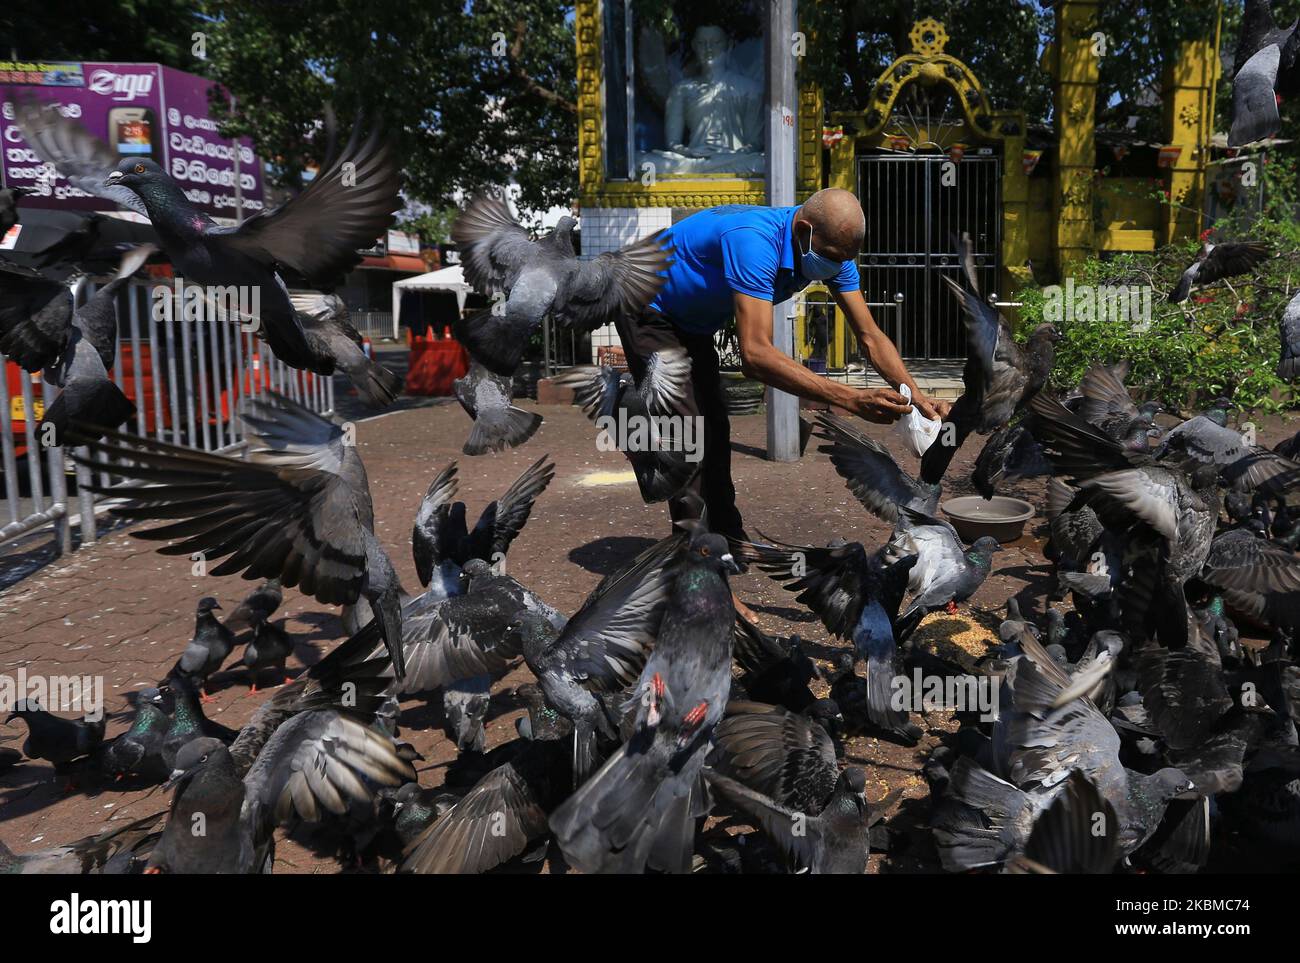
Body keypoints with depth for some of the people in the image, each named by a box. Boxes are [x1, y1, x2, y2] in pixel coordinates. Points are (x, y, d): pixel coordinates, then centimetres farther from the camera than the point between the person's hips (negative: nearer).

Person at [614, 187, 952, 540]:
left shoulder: (833, 248, -14)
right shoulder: (754, 241, -40)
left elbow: (870, 336, -13)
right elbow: (755, 355, -47)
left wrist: (916, 397, -29)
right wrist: (851, 400, -52)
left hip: (691, 323, 8)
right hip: (648, 309, -8)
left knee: (715, 433, 11)